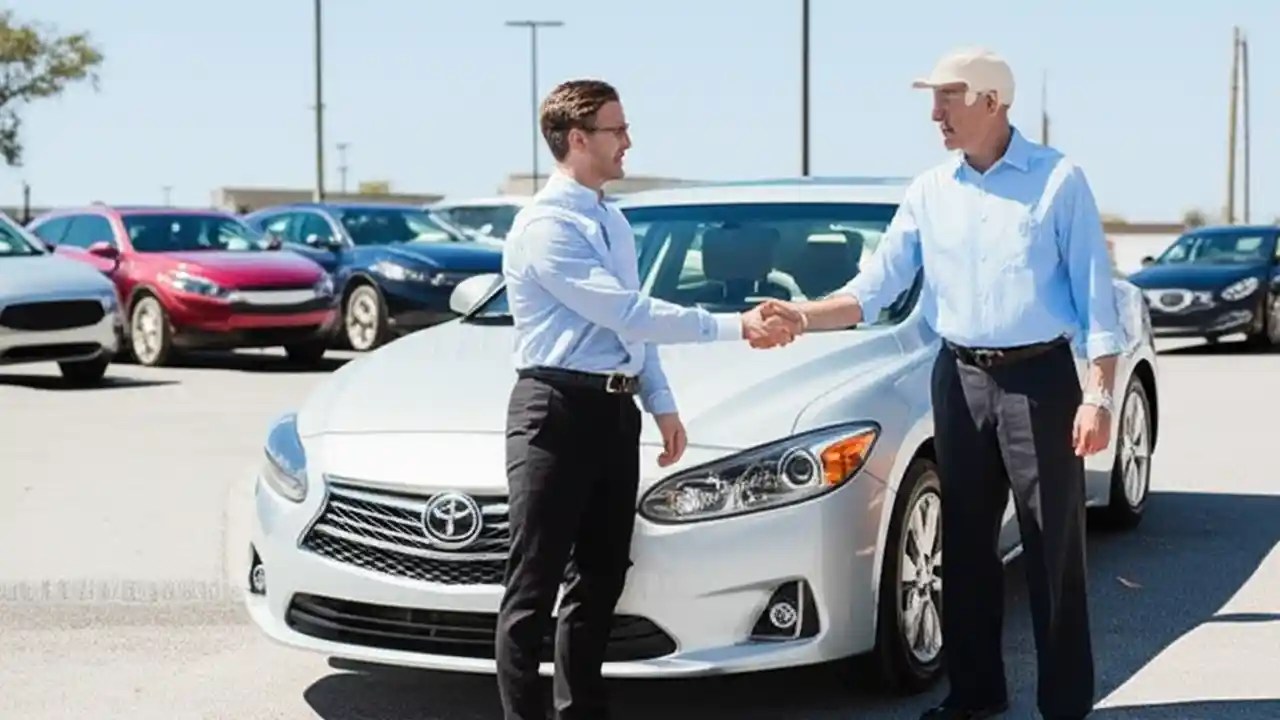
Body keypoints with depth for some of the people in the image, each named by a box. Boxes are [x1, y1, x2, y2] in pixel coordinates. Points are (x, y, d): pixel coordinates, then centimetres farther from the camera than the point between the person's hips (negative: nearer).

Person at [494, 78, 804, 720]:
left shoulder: (611, 220, 15)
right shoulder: (546, 227, -15)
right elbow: (629, 315, -20)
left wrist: (661, 403, 16)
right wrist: (736, 327, -19)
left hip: (615, 412, 9)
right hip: (556, 414, -9)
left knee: (600, 578, 13)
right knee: (533, 590, -5)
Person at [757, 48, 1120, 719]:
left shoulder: (1058, 179, -5)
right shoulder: (928, 191, 7)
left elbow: (1094, 294, -5)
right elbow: (874, 288, 4)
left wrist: (1098, 396, -12)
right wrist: (798, 317, -11)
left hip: (1039, 378, -4)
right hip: (960, 380, 5)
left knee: (1053, 549, -2)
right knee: (965, 546, 10)